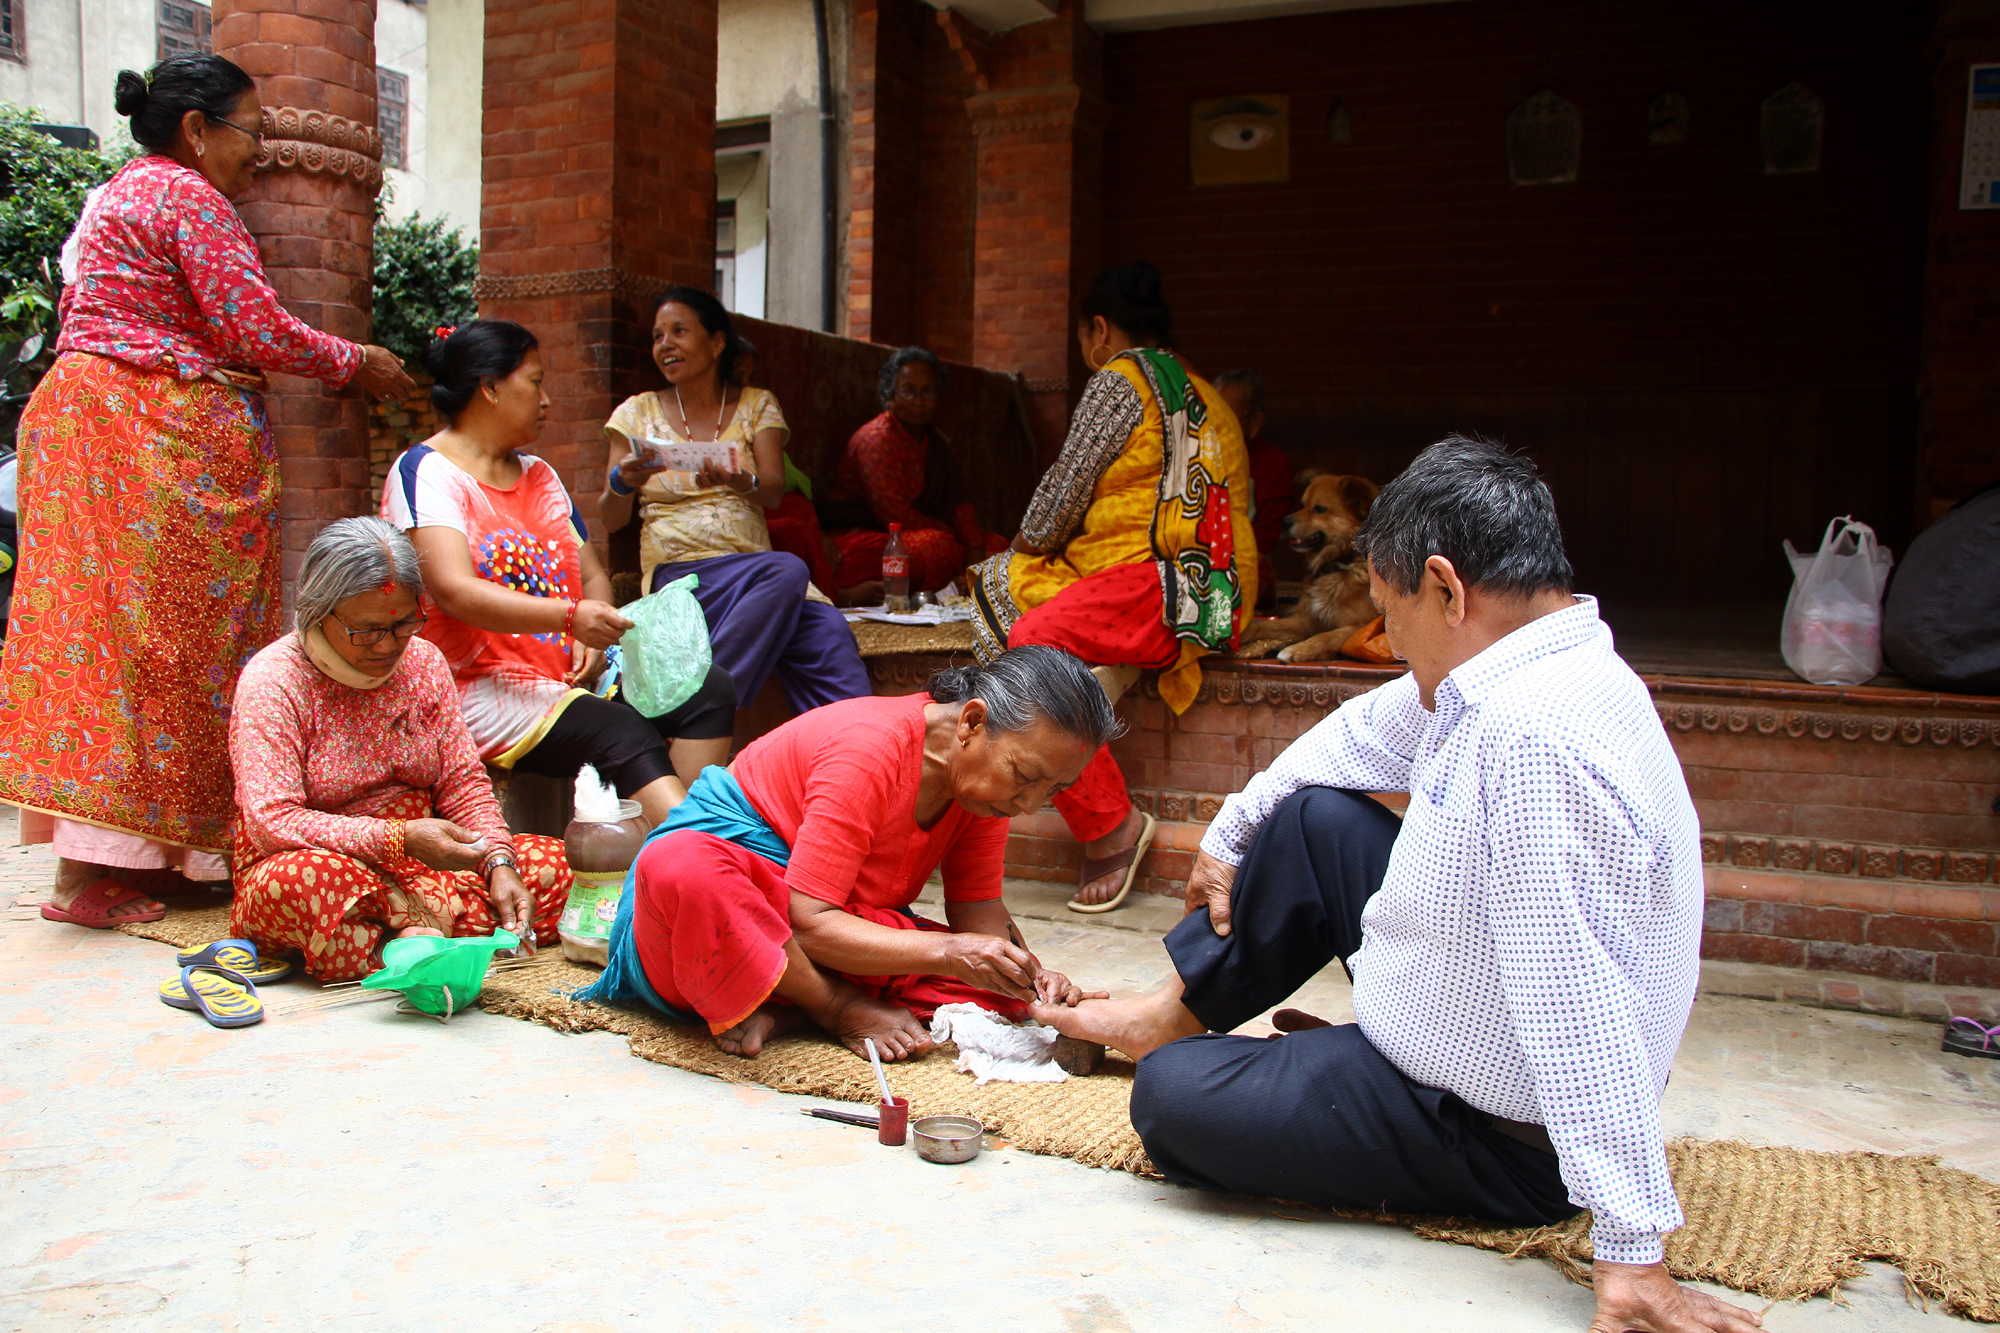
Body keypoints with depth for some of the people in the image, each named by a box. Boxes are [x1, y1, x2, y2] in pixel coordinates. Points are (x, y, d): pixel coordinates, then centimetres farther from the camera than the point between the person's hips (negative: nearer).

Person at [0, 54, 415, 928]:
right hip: (157, 438, -10)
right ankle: (93, 871, -8)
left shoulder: (121, 192, 25)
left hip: (81, 415, 10)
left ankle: (97, 850, 7)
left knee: (97, 620, 5)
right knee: (153, 629, -9)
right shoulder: (187, 197, -7)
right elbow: (257, 332, -13)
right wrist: (358, 364, 1)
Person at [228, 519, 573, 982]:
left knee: (549, 863, -13)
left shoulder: (424, 662, 5)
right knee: (301, 879, -40)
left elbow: (463, 781, 4)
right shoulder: (271, 680, -12)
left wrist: (498, 862, -15)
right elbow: (271, 822, -21)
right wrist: (399, 839, -30)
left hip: (416, 866, 5)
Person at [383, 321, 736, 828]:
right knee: (623, 733, -33)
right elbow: (456, 593, -20)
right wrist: (570, 618, -33)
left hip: (570, 673, 8)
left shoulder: (538, 475, 22)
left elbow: (592, 575, 17)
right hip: (479, 689, -7)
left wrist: (595, 637, -6)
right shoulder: (424, 472, -4)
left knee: (710, 689, -17)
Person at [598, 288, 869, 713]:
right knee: (788, 571, -35)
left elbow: (774, 491, -3)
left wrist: (743, 483, -27)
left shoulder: (757, 406, 14)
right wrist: (622, 483, -18)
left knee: (829, 632, -31)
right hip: (679, 568, -2)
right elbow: (611, 519, 5)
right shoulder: (638, 412, 12)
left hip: (753, 562, 2)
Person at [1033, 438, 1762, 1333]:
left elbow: (1582, 1010, -37)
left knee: (1170, 1097, -11)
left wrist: (1631, 1258, -34)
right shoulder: (1517, 671, -2)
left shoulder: (1531, 739, -35)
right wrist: (1230, 837, 23)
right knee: (1314, 816, 14)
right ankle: (1179, 1013, 26)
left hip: (1498, 1140, -9)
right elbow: (1366, 732, 13)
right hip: (1489, 1048, 9)